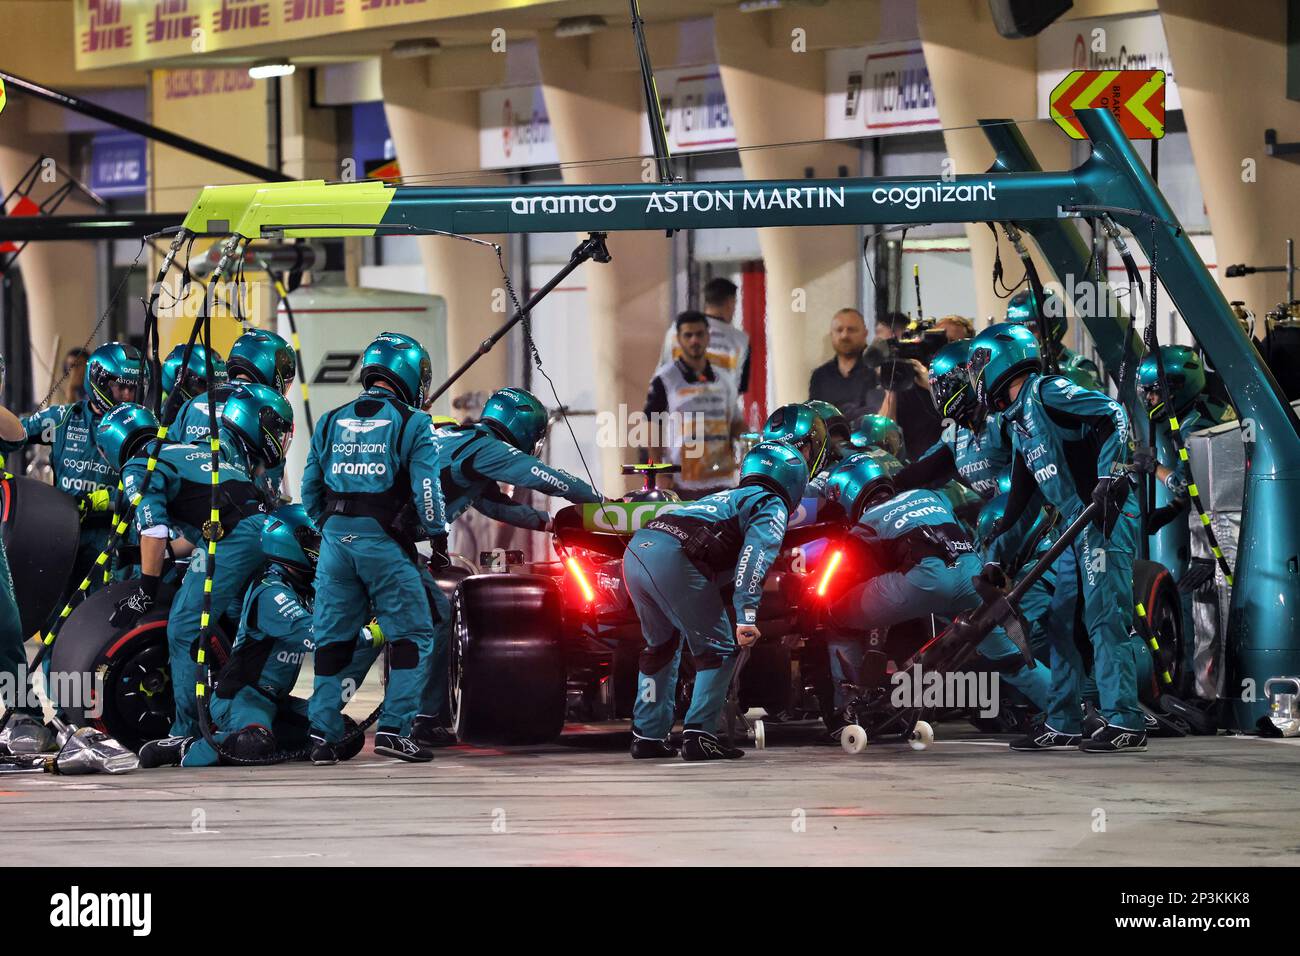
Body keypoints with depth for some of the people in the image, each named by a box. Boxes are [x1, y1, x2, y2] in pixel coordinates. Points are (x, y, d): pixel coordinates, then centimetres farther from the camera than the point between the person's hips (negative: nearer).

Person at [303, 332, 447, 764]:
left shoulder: (331, 422, 13)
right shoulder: (412, 424, -2)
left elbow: (309, 490, 16)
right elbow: (426, 490, -7)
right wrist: (438, 540, 1)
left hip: (336, 538, 5)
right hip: (385, 542, -5)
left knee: (333, 637, 12)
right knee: (414, 635, 3)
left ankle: (322, 733, 8)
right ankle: (394, 728, -6)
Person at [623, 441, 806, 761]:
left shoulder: (726, 498, 36)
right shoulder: (772, 506, 11)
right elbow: (755, 556, -8)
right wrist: (747, 616, -17)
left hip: (636, 551, 8)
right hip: (674, 559, -8)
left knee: (661, 647, 25)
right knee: (718, 648, 4)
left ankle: (647, 735, 26)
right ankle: (699, 735, -3)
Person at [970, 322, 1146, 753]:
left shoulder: (1046, 393, -8)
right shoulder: (1017, 422, 21)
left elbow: (1113, 414, -18)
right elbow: (1019, 499, 26)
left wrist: (1110, 475, -27)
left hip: (1108, 516, -10)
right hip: (1075, 524, 10)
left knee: (1105, 618, -13)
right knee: (1059, 621, 10)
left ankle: (1125, 723, -14)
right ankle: (1062, 724, 15)